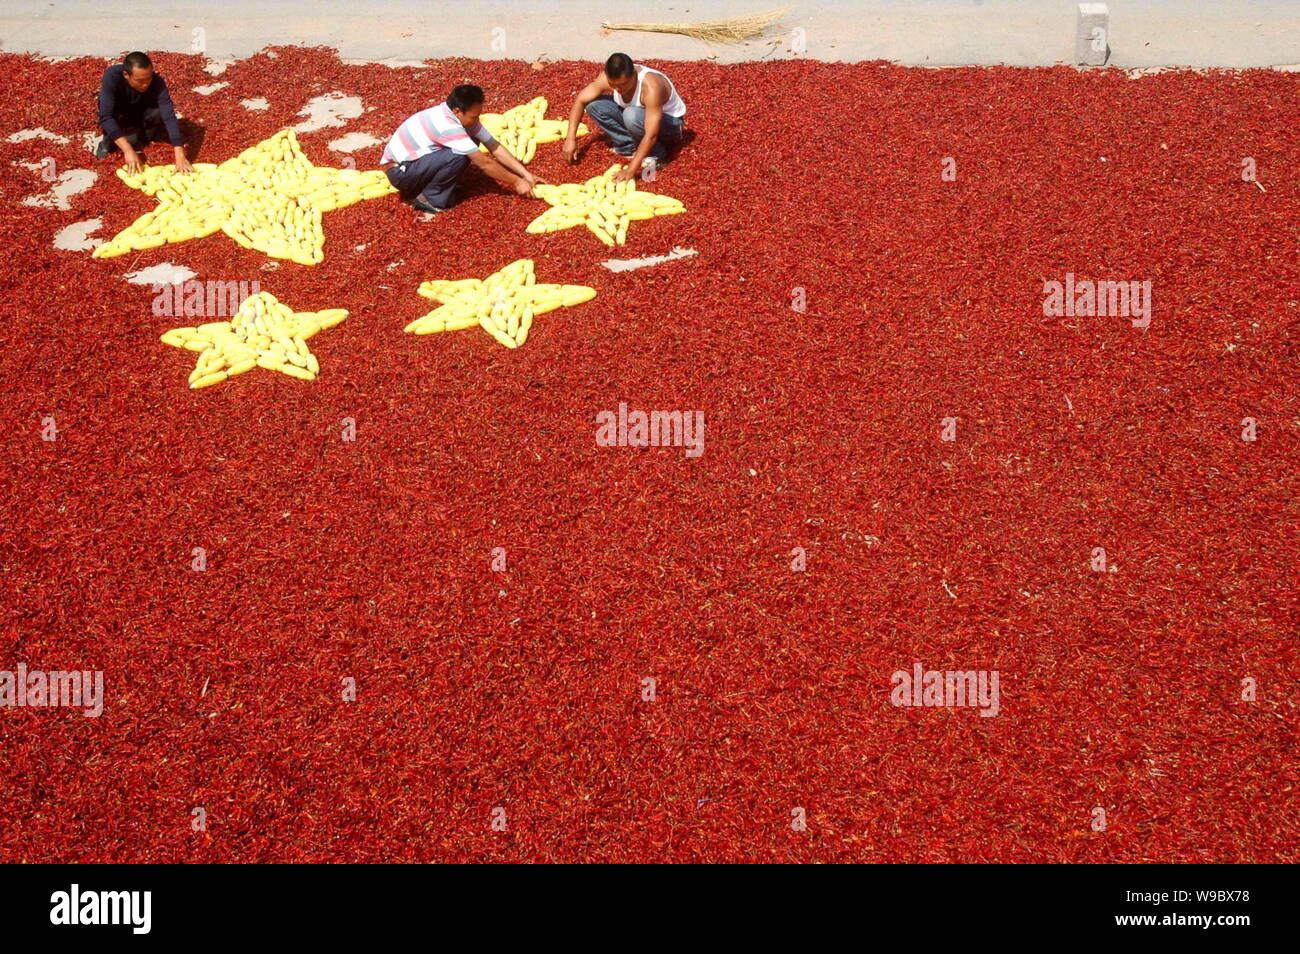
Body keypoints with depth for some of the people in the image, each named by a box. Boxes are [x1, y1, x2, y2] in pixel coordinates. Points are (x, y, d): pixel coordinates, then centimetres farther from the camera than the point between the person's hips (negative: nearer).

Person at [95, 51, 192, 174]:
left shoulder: (156, 82, -31)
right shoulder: (112, 76, -36)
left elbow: (169, 116, -37)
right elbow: (106, 117, -42)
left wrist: (180, 156, -48)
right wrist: (128, 150, -53)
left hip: (140, 113, 2)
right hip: (117, 116, -2)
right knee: (132, 139, -34)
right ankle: (110, 140, -2)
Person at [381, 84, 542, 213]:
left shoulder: (462, 116, -4)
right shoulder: (448, 125, -30)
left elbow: (495, 147, -1)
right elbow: (484, 163, -25)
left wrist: (526, 174, -5)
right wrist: (516, 182, -16)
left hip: (415, 161, 9)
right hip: (400, 172, -9)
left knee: (471, 143, 0)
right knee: (458, 157, -28)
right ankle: (430, 199, -10)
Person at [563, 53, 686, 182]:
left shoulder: (651, 86, -37)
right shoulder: (609, 78, -21)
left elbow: (651, 135, -39)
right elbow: (581, 100, -11)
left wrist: (631, 170, -42)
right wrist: (571, 138, -20)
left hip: (670, 124, -6)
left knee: (632, 115, -37)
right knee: (593, 104, -13)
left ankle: (655, 153, -12)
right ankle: (631, 147, -6)